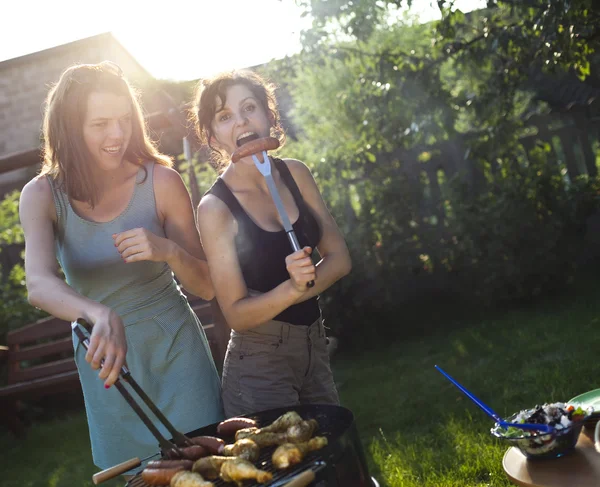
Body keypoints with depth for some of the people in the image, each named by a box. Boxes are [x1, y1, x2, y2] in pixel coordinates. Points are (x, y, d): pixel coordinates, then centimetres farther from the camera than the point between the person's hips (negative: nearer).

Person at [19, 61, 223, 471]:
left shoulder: (160, 181, -14)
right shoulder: (43, 195, -11)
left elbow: (207, 287, -8)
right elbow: (39, 285, -28)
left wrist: (169, 251, -29)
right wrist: (101, 316, -48)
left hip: (174, 348, -1)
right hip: (105, 359, 1)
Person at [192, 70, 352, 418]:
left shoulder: (295, 173, -2)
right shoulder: (216, 207, -16)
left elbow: (339, 258, 1)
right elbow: (237, 315, -15)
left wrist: (303, 284, -17)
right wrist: (291, 288, -30)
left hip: (316, 348, 5)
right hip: (259, 364, -5)